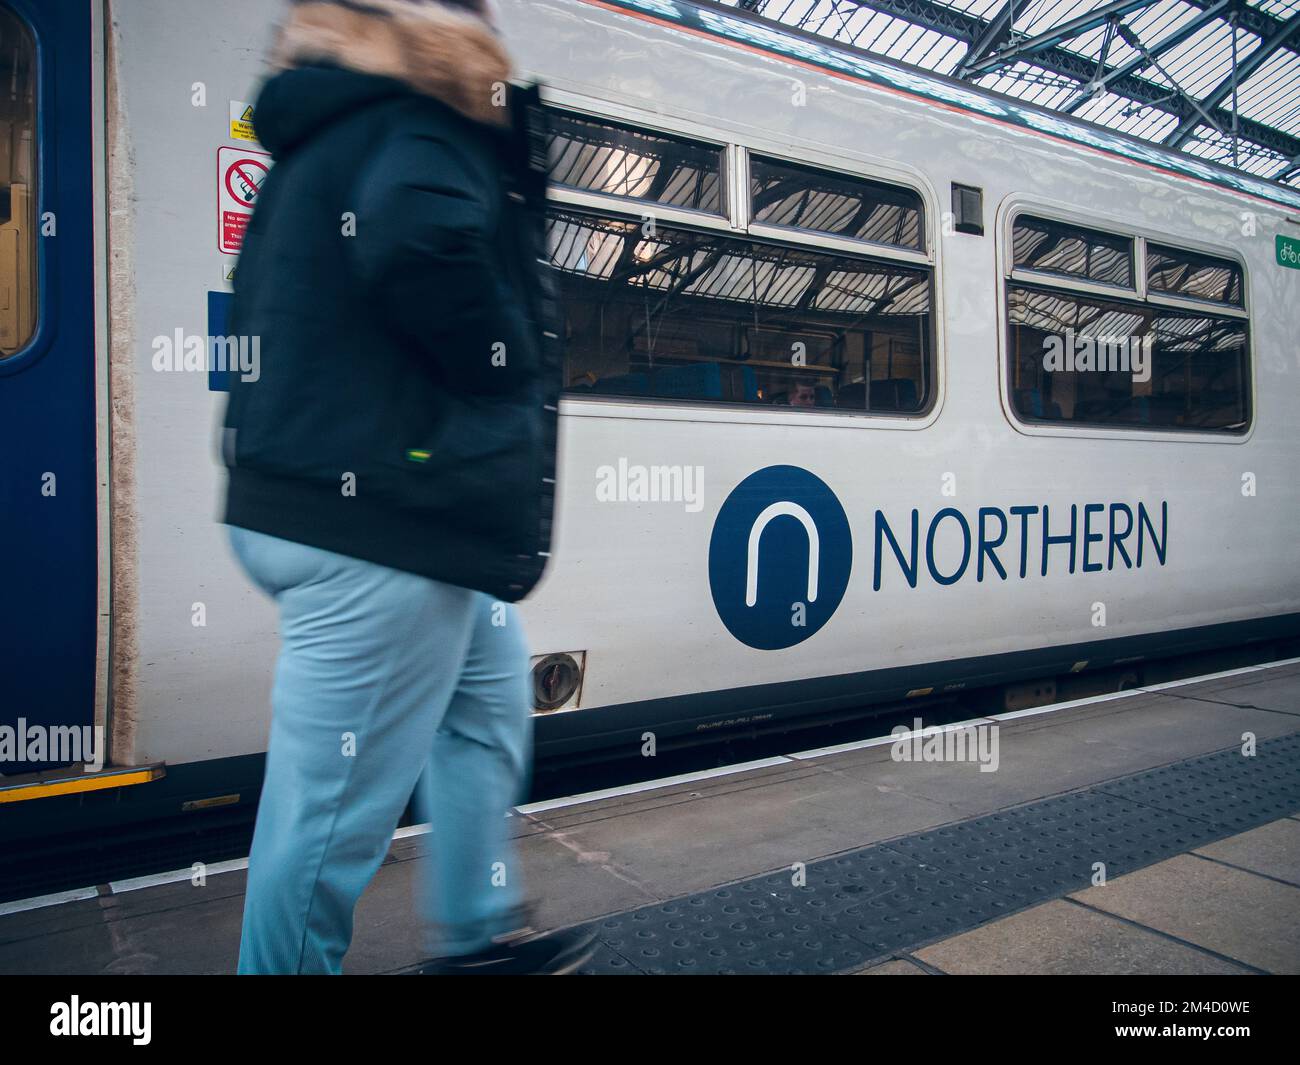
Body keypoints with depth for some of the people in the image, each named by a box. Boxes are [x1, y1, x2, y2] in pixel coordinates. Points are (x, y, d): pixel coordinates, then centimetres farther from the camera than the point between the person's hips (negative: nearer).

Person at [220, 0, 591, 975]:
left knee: (489, 692, 22)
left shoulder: (328, 137, 20)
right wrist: (509, 364, -14)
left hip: (316, 498, 11)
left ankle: (480, 933, 35)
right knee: (337, 802, 2)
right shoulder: (418, 131, -9)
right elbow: (422, 246, -32)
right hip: (381, 524, -11)